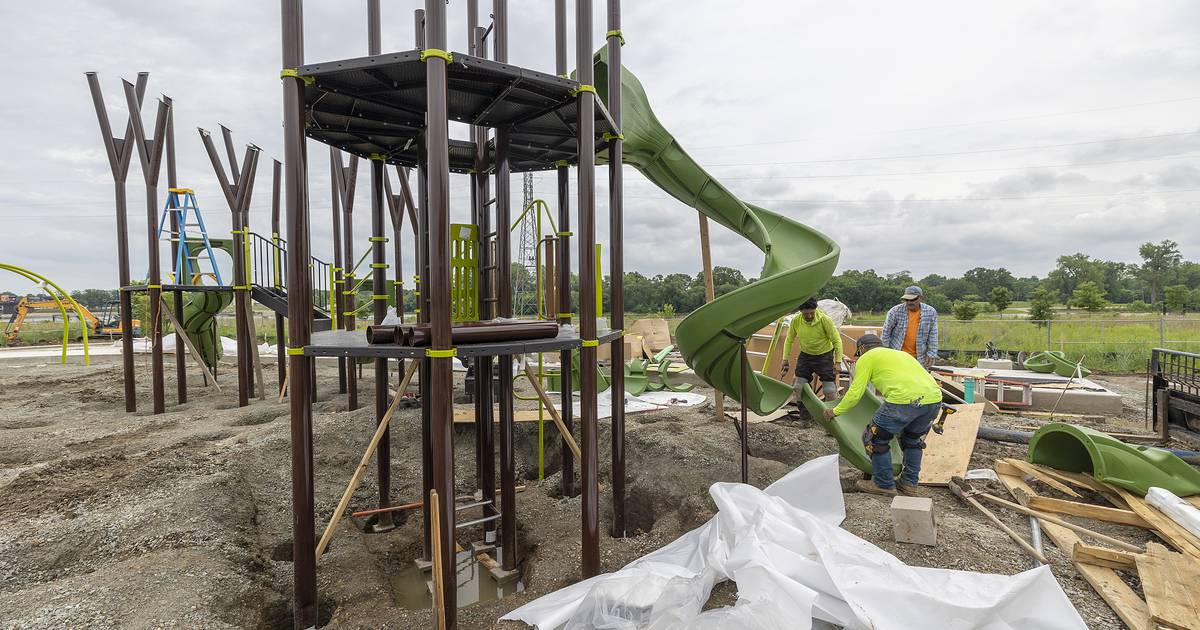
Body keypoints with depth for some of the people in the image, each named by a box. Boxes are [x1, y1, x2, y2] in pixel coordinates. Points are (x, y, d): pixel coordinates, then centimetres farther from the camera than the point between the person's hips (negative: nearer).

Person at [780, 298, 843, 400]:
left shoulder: (824, 320, -22)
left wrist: (838, 362, -17)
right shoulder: (795, 321, -13)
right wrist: (785, 361, 1)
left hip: (824, 355, -3)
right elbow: (789, 341, 2)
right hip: (805, 355, 3)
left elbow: (837, 341, -14)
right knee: (797, 389, 1)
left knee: (830, 391, -3)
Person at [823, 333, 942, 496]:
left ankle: (884, 485, 22)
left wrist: (835, 411, 24)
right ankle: (910, 484, 36)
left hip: (905, 399, -7)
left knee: (876, 438, 13)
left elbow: (855, 393, 8)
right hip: (935, 397, 8)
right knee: (913, 438, 31)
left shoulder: (866, 358, 14)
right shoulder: (899, 353, 34)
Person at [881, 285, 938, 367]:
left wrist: (931, 354, -3)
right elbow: (886, 333, -4)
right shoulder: (895, 311, -11)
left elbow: (933, 335, 2)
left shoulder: (931, 312, -3)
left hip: (919, 357, 2)